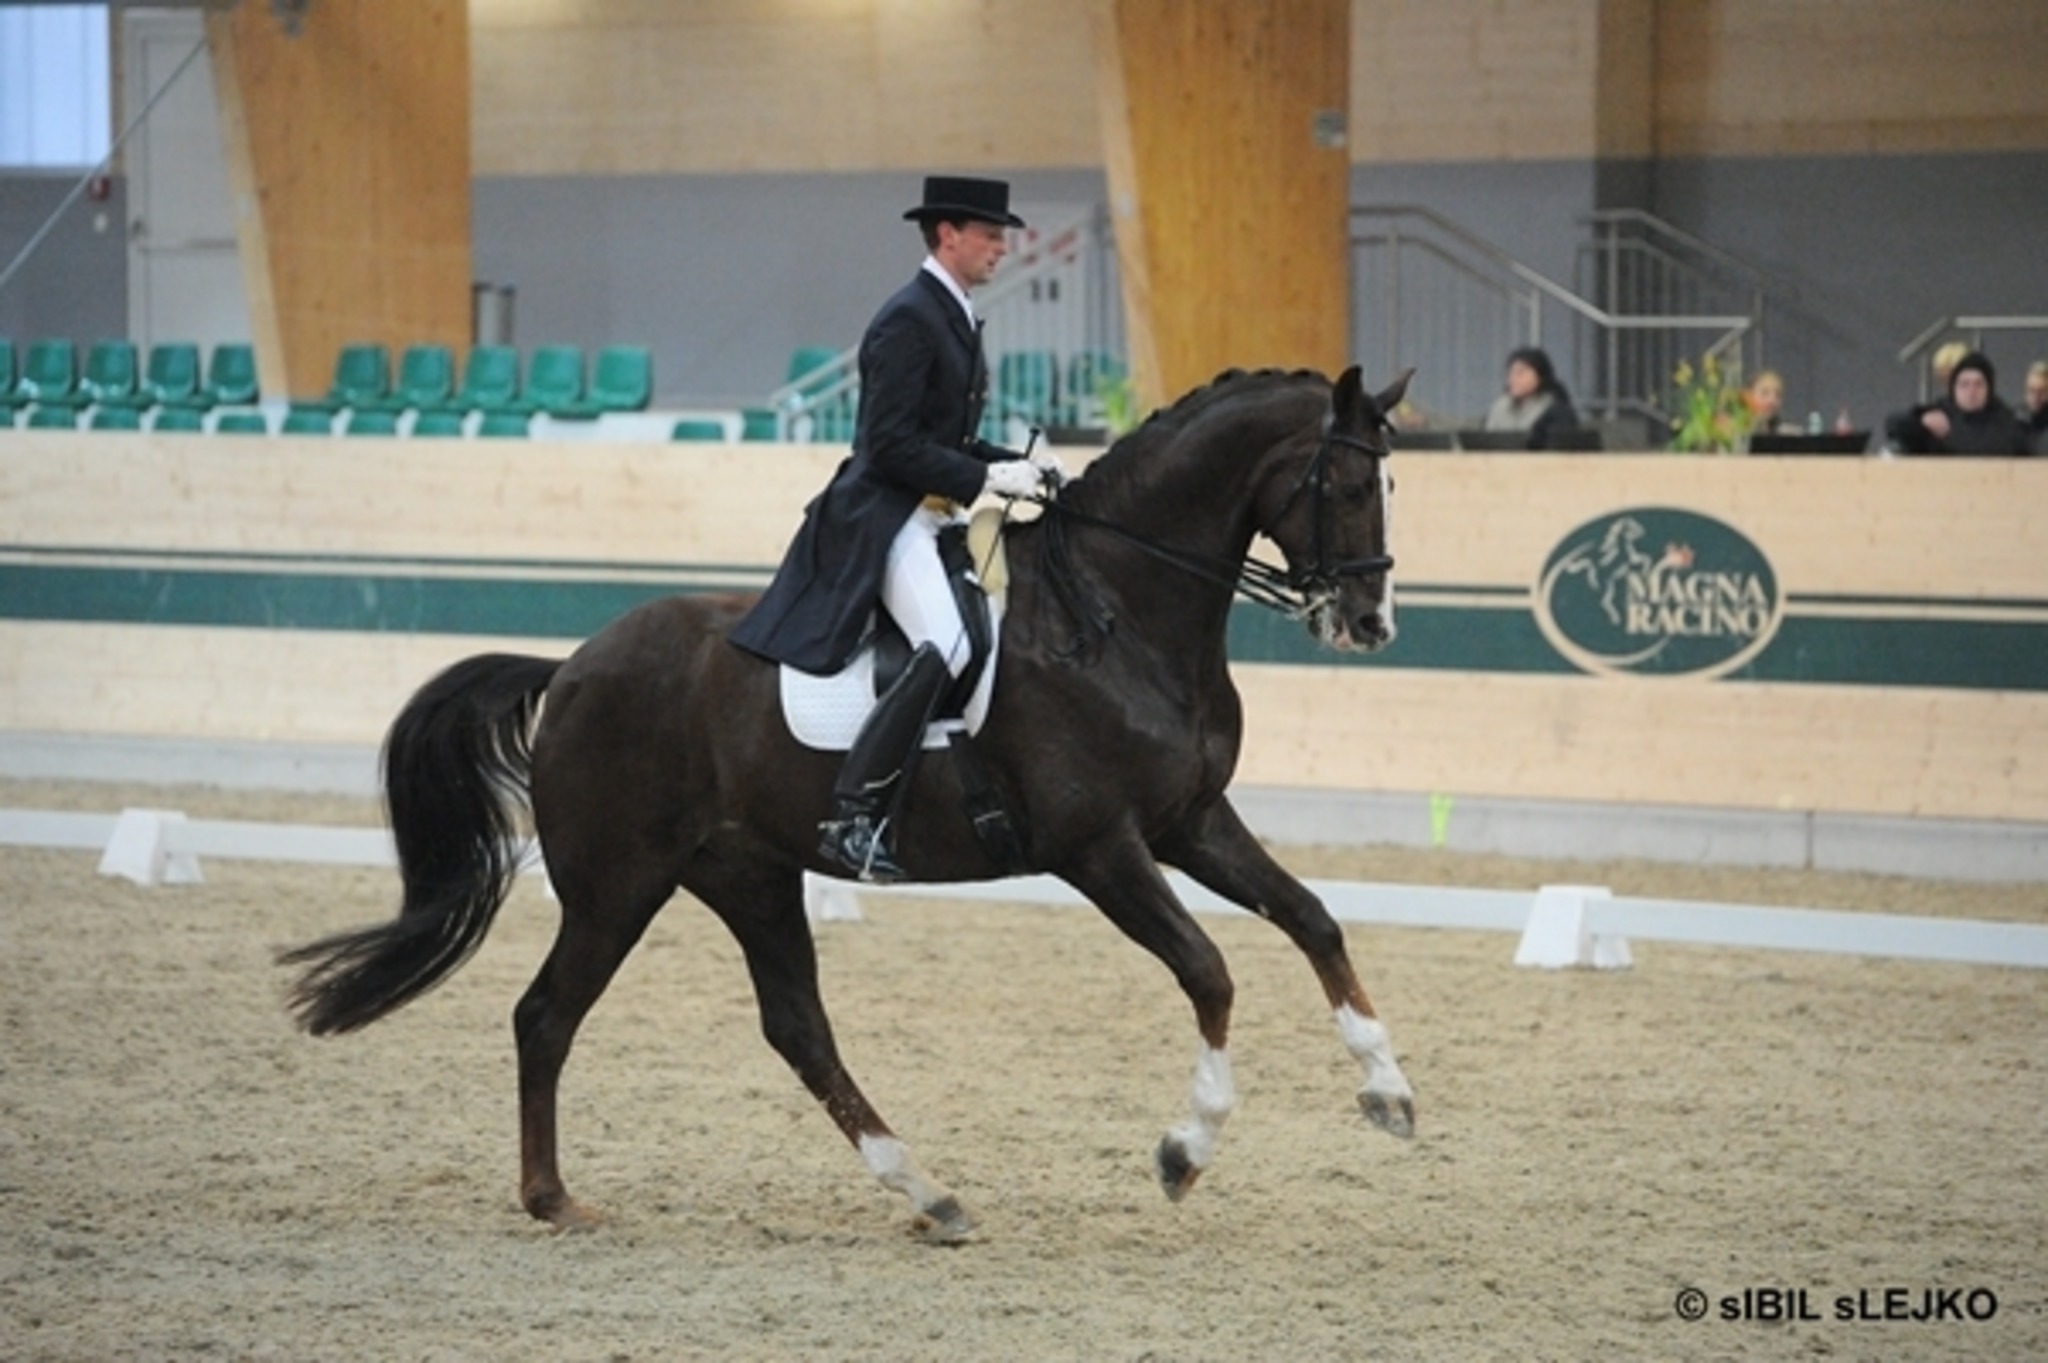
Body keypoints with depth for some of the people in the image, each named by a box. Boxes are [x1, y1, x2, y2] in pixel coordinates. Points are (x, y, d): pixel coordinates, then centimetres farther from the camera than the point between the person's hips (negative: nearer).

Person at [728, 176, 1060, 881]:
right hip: (884, 517, -11)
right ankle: (853, 816, -29)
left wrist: (1021, 465, 9)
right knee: (945, 649, -28)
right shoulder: (909, 320, -13)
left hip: (930, 518, 11)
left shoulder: (952, 318, 18)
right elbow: (891, 444, -20)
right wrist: (986, 479, -20)